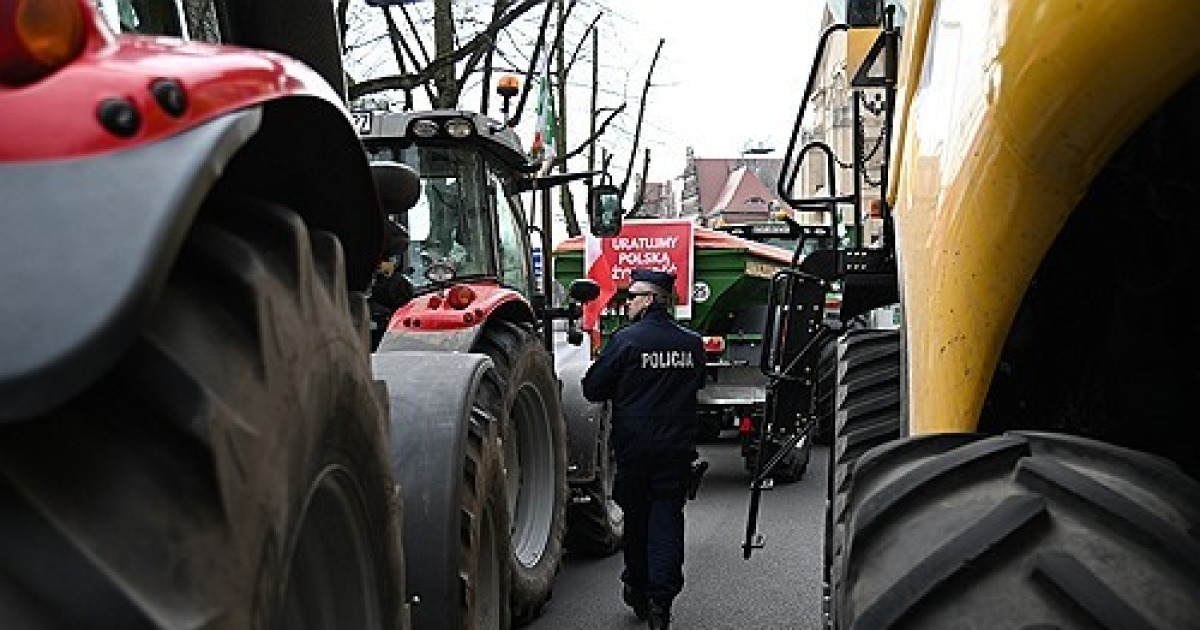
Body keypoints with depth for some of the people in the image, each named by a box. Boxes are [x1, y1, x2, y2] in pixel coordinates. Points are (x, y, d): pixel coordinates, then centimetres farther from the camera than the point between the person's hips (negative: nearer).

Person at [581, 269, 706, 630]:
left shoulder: (626, 339, -12)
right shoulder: (692, 343, 1)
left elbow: (592, 390, -7)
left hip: (634, 447, -2)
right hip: (678, 447, 2)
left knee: (636, 518, 13)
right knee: (667, 518, 5)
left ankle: (638, 592, 28)